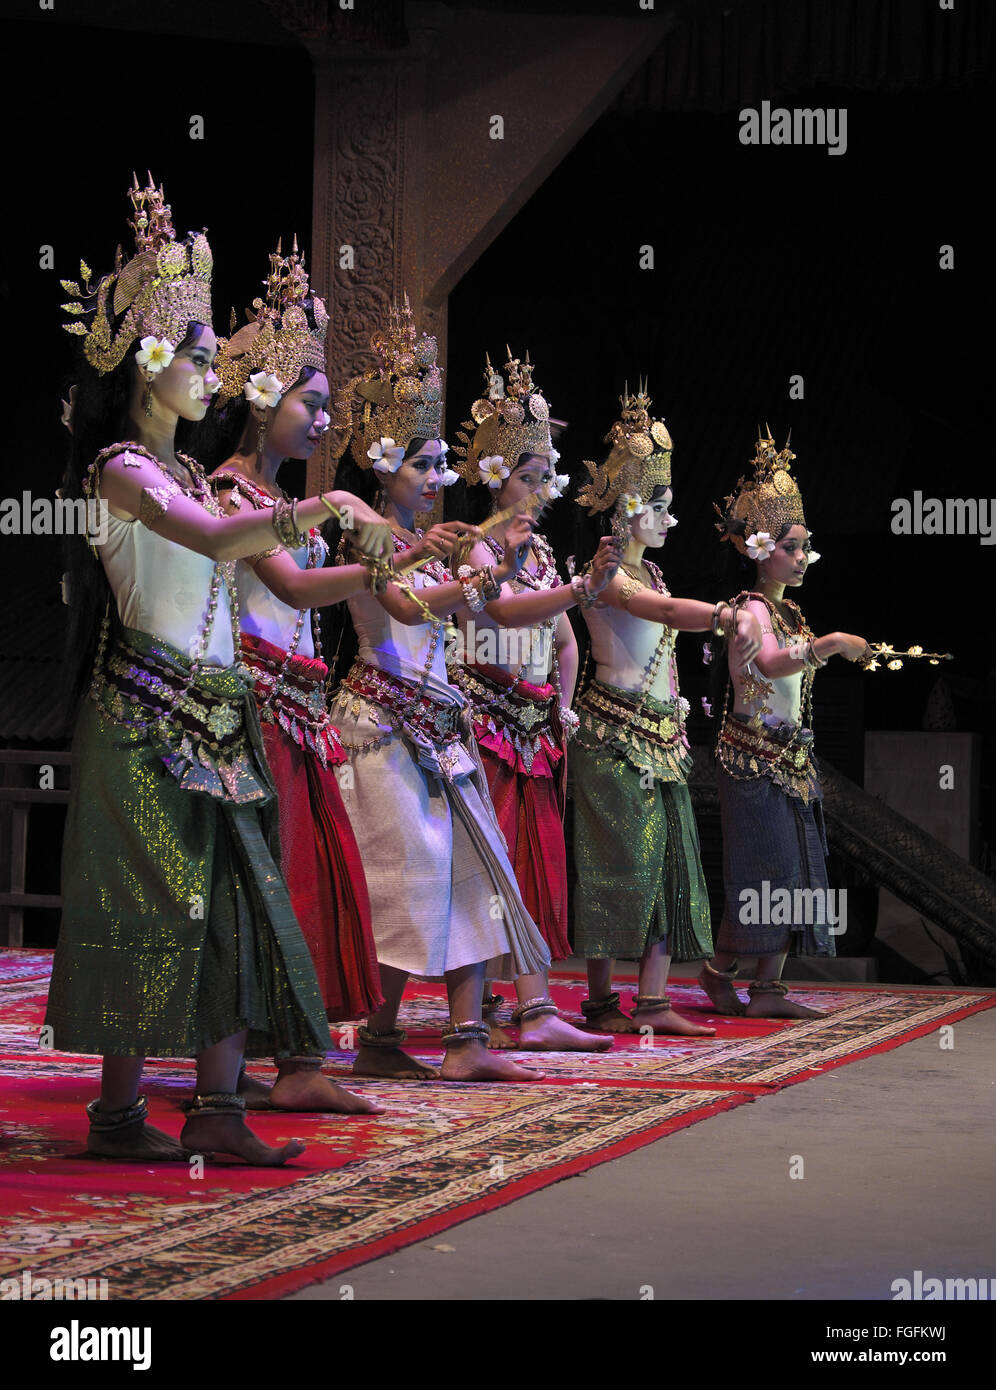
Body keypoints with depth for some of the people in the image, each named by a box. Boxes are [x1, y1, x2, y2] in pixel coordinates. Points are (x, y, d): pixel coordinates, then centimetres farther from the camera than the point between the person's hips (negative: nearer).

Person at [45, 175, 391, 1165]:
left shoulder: (182, 472, 17)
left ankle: (216, 1107, 2)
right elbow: (214, 541, -27)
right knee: (152, 905, -5)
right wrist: (321, 506, -26)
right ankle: (120, 1111, 1)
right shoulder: (123, 469, -10)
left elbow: (241, 557, 21)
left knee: (229, 901, 3)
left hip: (205, 715, 8)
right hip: (147, 713, -8)